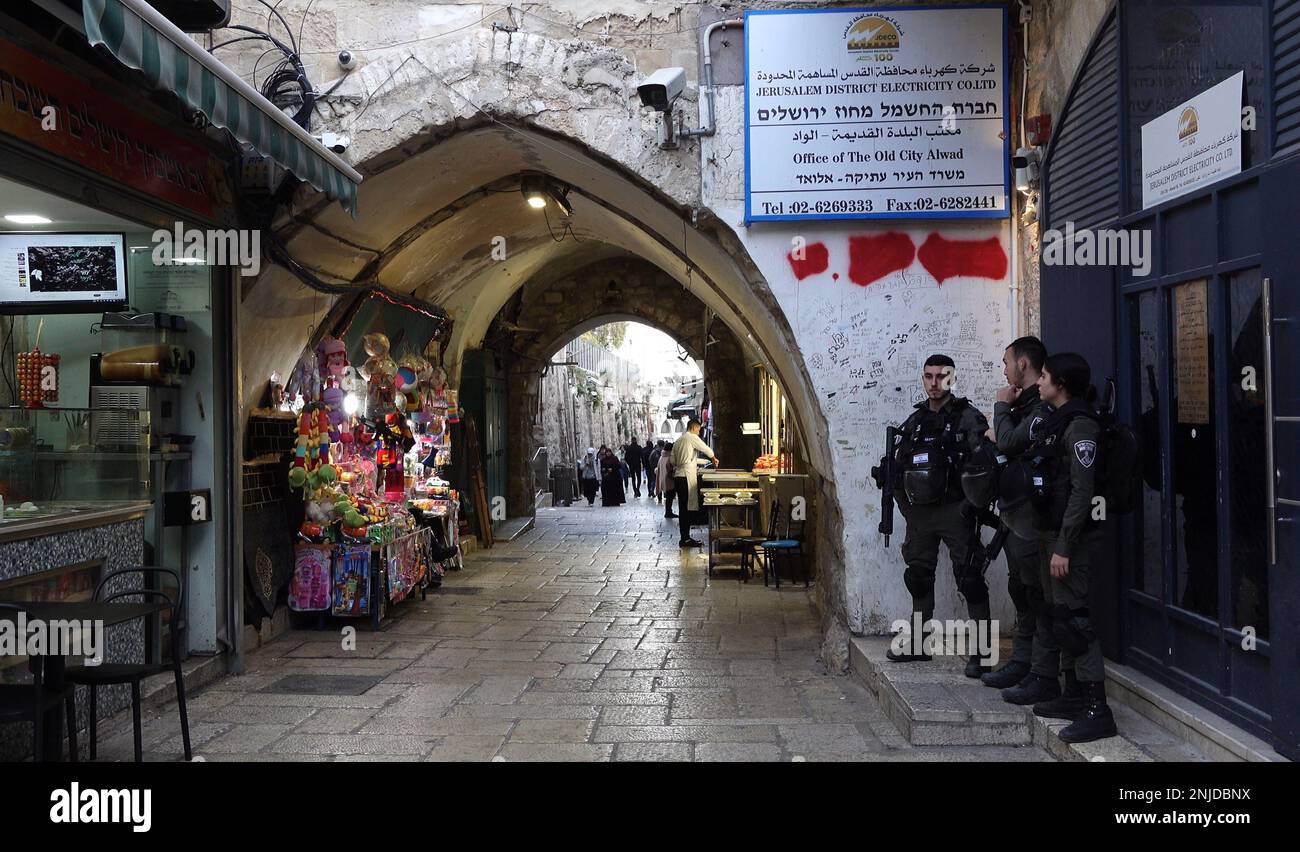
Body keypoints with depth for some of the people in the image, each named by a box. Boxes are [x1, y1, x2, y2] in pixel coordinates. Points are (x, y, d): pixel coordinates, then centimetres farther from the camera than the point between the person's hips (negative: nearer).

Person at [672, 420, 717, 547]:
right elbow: (706, 449, 1)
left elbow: (673, 461, 19)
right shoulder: (692, 437, -5)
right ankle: (686, 539, -7)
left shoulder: (677, 441, 19)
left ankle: (684, 538, 13)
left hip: (677, 475, 8)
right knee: (688, 508, -7)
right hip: (687, 476, -8)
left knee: (683, 508, 10)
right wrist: (714, 458, 20)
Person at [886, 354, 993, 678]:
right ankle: (917, 643, 24)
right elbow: (899, 465, 19)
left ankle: (981, 651, -2)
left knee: (970, 579, -6)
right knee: (918, 576, 13)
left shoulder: (967, 417, -4)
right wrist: (905, 504, 12)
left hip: (954, 512, -6)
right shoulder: (914, 421, 13)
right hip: (919, 513, 6)